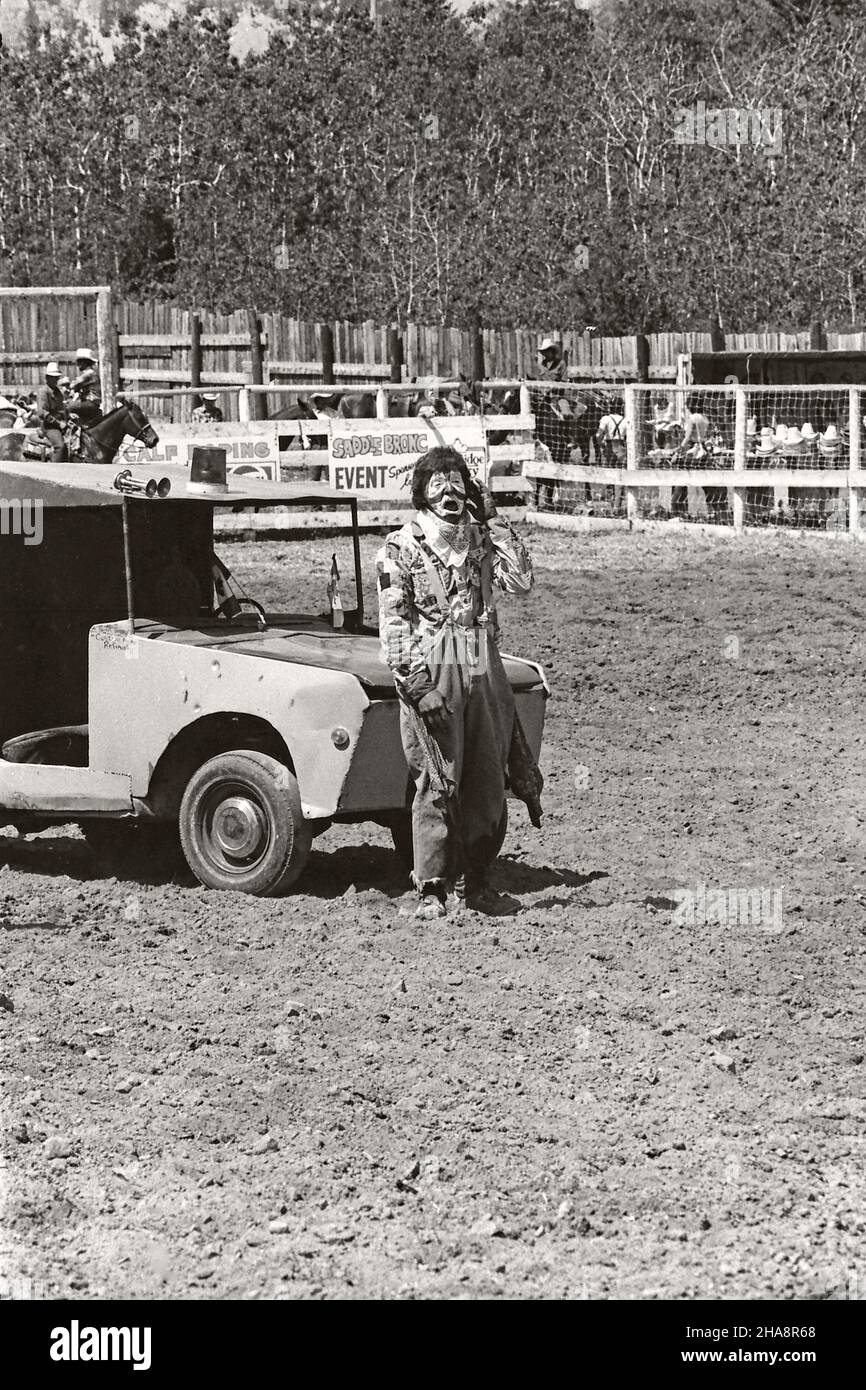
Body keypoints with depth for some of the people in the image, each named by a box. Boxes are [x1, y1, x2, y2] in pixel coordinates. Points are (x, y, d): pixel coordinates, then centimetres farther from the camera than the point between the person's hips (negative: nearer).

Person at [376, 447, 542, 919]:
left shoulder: (481, 539, 14)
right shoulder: (400, 548, 1)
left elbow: (520, 580, -2)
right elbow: (393, 623, -5)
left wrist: (493, 522, -1)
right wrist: (416, 685, -14)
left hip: (483, 668, 5)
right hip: (430, 670, -4)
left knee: (488, 779, 5)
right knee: (437, 782, -7)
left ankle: (473, 880, 16)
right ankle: (431, 889, -3)